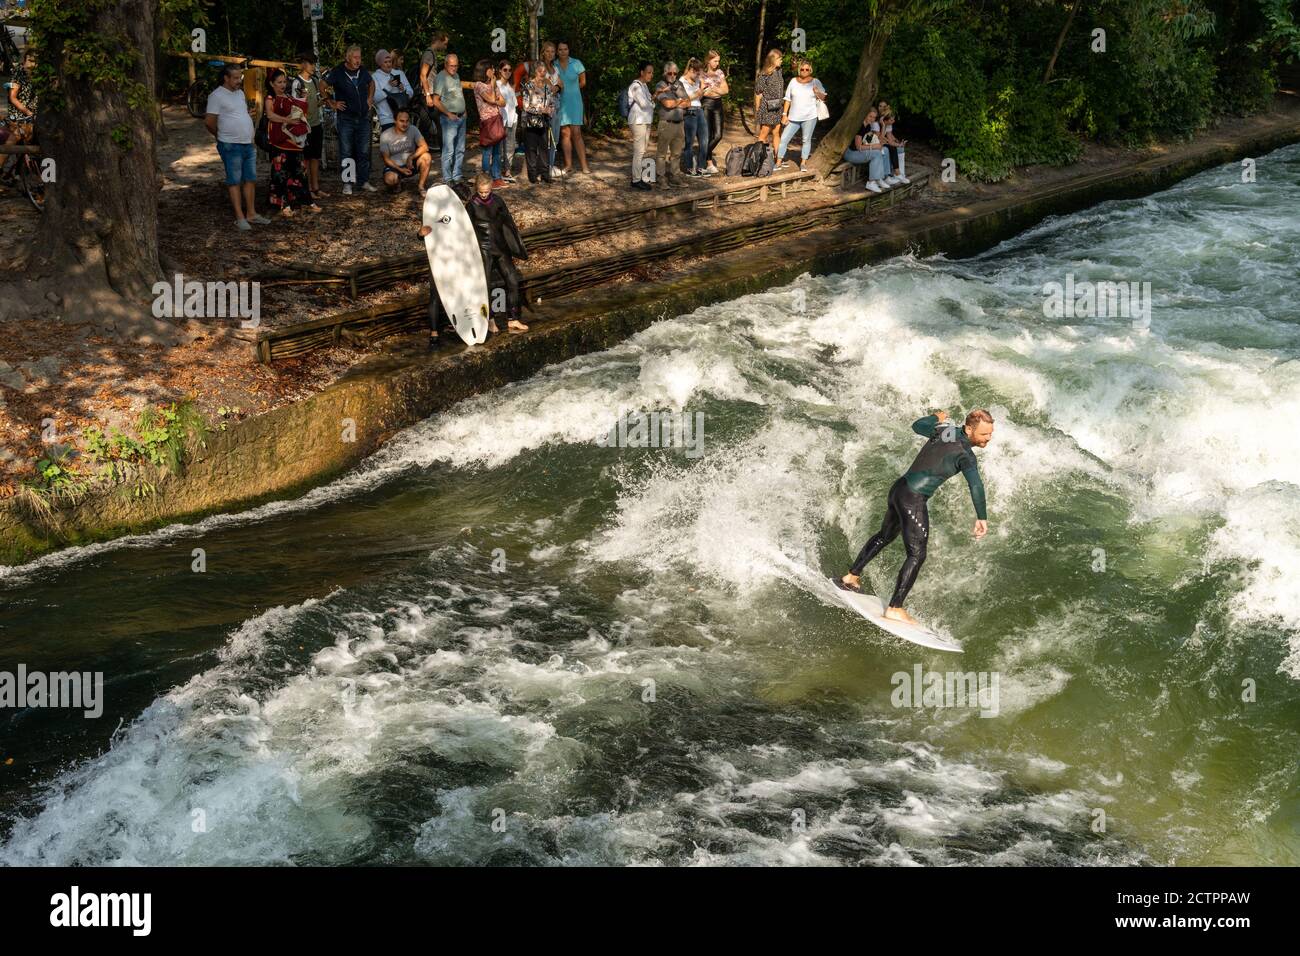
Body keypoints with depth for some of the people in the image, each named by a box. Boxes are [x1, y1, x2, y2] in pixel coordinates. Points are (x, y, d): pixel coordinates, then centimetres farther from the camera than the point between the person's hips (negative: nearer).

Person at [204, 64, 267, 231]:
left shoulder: (240, 93, 12)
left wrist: (249, 112, 10)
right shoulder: (217, 96, -13)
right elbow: (209, 121, -12)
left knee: (250, 180, 12)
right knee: (234, 182, -1)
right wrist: (221, 135, 1)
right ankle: (240, 218, 3)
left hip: (248, 144, 8)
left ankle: (251, 213, 21)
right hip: (231, 146, -8)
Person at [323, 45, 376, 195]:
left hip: (363, 118, 4)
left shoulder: (363, 71, 6)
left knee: (364, 151, 6)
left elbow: (371, 83, 26)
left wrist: (370, 98, 15)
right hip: (345, 119, -4)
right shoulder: (337, 73, -8)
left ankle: (364, 181, 15)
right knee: (346, 152, 0)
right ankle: (347, 183, 5)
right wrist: (332, 104, -5)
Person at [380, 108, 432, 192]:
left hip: (411, 165, 2)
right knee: (389, 179, -36)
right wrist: (400, 169, -22)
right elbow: (386, 159, -10)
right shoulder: (385, 136, -12)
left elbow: (424, 147, -16)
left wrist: (411, 158, -27)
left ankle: (421, 186, -10)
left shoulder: (413, 130, -6)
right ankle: (398, 182, 4)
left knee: (427, 156, -25)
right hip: (394, 166, -2)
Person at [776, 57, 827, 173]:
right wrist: (784, 114, 3)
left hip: (809, 117, -1)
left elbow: (823, 97, 7)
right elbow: (788, 99, 9)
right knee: (784, 138, -1)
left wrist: (817, 92, -15)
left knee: (806, 140, 2)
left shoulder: (815, 82, 2)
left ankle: (803, 163, 11)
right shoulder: (793, 82, 5)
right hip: (794, 117, 1)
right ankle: (779, 162, 7)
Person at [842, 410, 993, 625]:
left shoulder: (945, 430, 8)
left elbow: (917, 425, 26)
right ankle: (894, 609, -7)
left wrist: (936, 418, 43)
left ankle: (852, 575, 42)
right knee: (917, 555, -5)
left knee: (884, 536, 29)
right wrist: (981, 518, -24)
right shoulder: (964, 454, -15)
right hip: (913, 499, -9)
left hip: (898, 488, 9)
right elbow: (975, 484, -27)